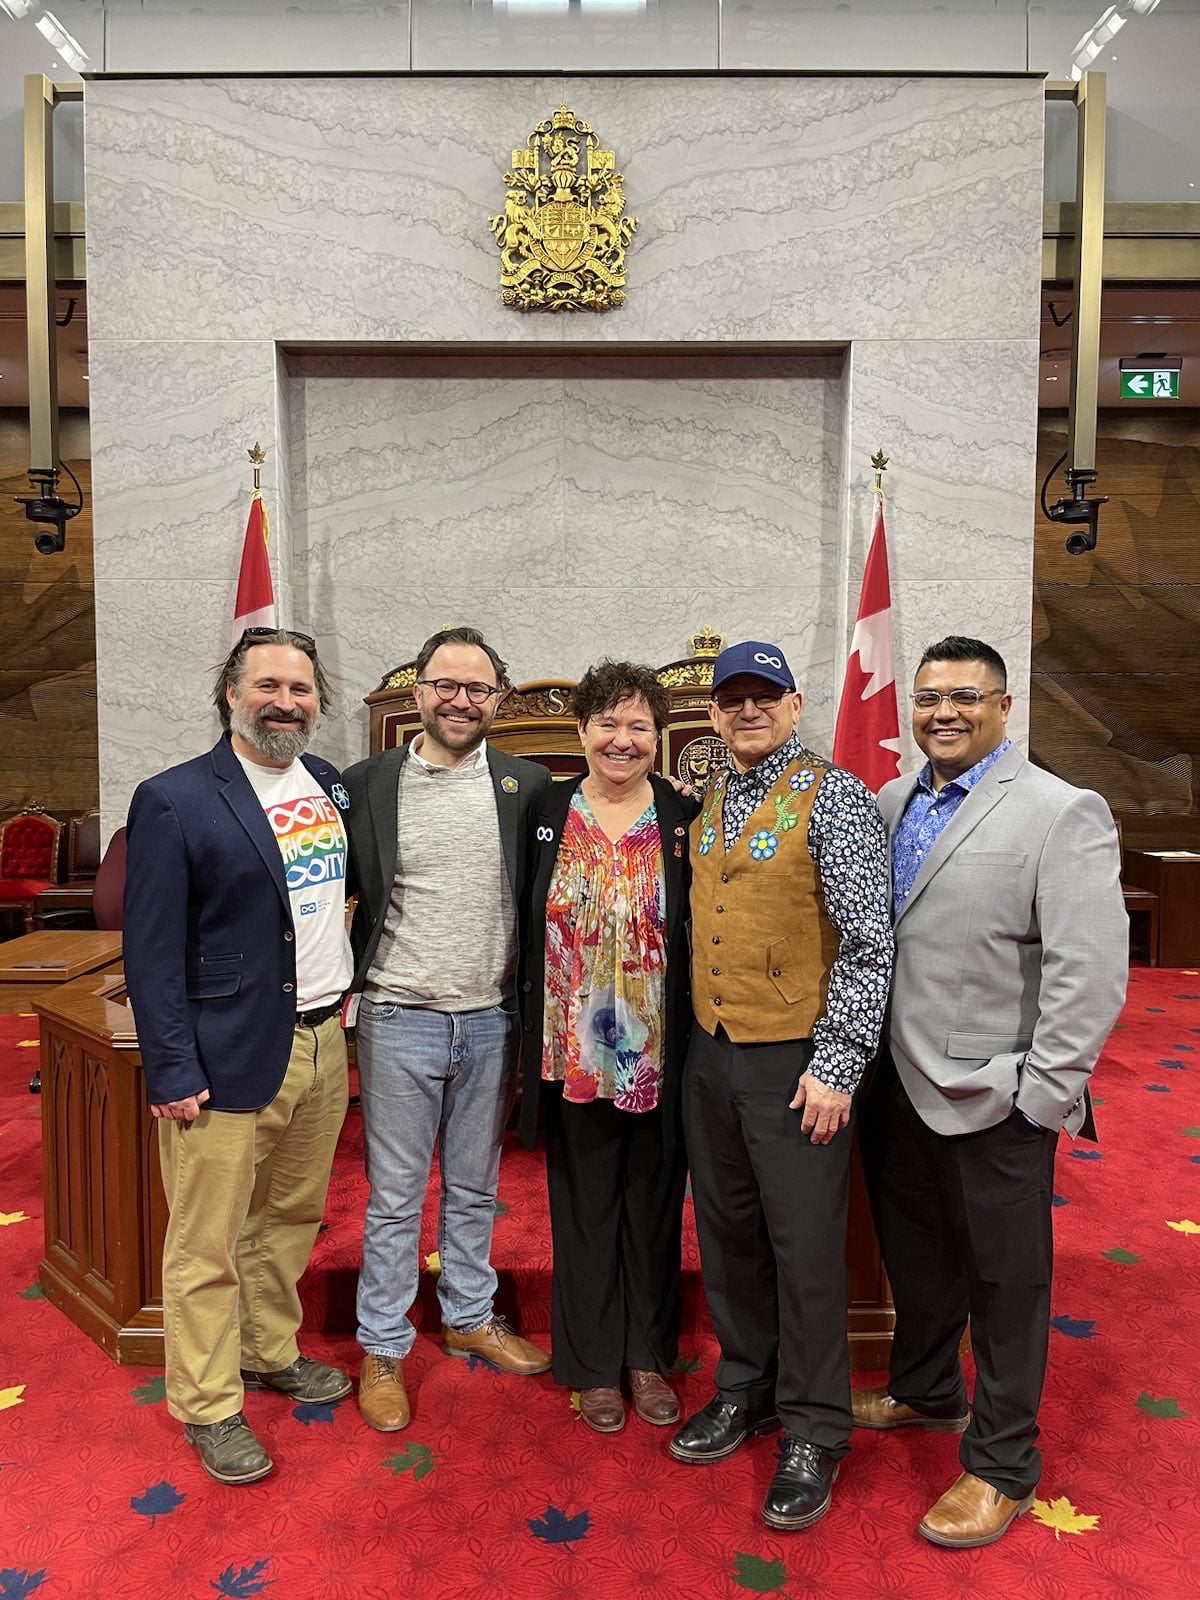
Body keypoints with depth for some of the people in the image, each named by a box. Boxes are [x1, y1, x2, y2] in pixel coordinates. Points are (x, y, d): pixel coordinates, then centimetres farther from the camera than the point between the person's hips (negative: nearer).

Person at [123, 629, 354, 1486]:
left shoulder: (331, 785, 7)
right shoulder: (174, 800, -11)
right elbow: (152, 950, -12)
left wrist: (348, 995, 9)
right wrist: (173, 1073, -14)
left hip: (323, 1045, 6)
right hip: (229, 1057, -6)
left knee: (291, 1217, 20)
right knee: (209, 1242, 7)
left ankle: (270, 1352, 41)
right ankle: (209, 1404, 27)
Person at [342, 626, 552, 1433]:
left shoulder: (528, 785, -1)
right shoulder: (369, 782, -3)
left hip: (493, 1021, 2)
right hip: (400, 1020, -2)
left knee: (476, 1187, 19)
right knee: (395, 1196, 10)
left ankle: (470, 1316, 38)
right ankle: (383, 1348, 27)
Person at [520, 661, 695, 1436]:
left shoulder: (685, 820, -4)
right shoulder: (546, 812, -1)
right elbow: (526, 928, 3)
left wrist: (697, 1038, -6)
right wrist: (530, 1039, -1)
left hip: (658, 1054, 0)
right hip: (573, 1052, 0)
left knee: (654, 1205, 15)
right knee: (585, 1206, 13)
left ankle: (649, 1356, 35)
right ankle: (594, 1364, 32)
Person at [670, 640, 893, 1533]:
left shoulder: (833, 798, -10)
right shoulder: (708, 809, 10)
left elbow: (869, 945, -14)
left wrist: (836, 1067, -16)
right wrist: (697, 1041, 11)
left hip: (794, 1060, -6)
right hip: (711, 1054, 6)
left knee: (805, 1247, 4)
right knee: (727, 1232, 17)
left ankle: (814, 1432, 24)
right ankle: (746, 1390, 37)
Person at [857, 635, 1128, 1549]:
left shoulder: (1064, 815, -13)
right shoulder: (890, 805, 5)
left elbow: (1092, 971, -16)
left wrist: (1040, 1093, -16)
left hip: (993, 1101, -5)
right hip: (900, 1087, 6)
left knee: (1004, 1284, 12)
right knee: (915, 1259, 23)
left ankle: (1001, 1467, 32)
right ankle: (925, 1393, 48)